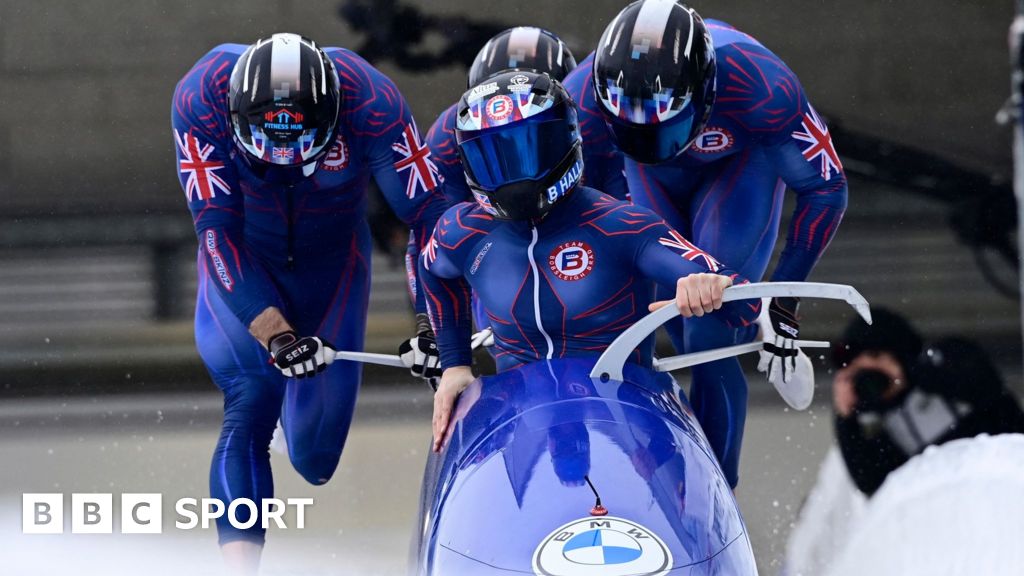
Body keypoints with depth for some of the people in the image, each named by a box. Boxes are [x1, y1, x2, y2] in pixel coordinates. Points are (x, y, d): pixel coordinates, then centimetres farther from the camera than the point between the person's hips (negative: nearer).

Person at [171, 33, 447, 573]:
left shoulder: (369, 102, -31)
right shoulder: (201, 99, -31)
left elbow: (428, 213, -27)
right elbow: (218, 230, -32)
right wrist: (272, 333, -42)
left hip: (331, 264, 1)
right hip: (244, 267, -1)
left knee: (314, 457, 1)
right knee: (250, 409, -24)